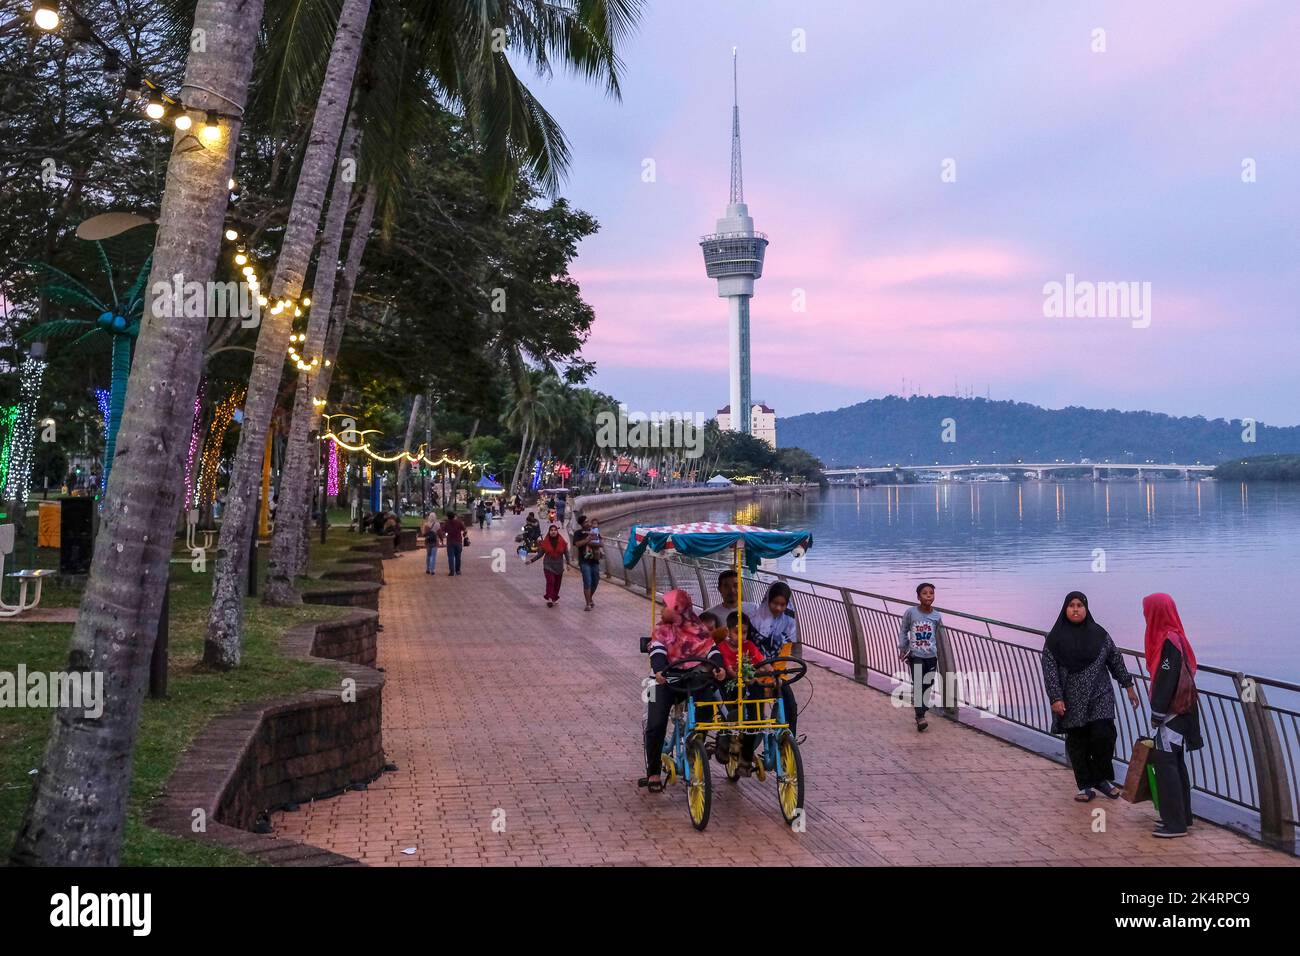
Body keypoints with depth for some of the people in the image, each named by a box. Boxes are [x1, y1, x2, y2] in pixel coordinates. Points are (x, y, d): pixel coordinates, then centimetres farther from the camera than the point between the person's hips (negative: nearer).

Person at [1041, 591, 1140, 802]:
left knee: (1103, 735, -12)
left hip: (1099, 698, 1)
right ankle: (1085, 786, 17)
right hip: (1072, 702, -1)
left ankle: (1102, 779, 10)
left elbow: (1116, 660, 12)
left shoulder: (1099, 634, 3)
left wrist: (1128, 685, 14)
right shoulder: (1055, 638, -3)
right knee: (1077, 744, 3)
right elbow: (1049, 670, -6)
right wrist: (1055, 698, -12)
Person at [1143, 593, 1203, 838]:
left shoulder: (1170, 641, -19)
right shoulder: (1172, 637, 11)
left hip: (1174, 713, -10)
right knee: (1175, 762, 15)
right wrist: (1159, 712, 18)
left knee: (1165, 762, -8)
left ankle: (1175, 823, -6)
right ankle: (1181, 816, 23)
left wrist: (1157, 714, -15)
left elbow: (1167, 680, -20)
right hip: (1177, 712, 10)